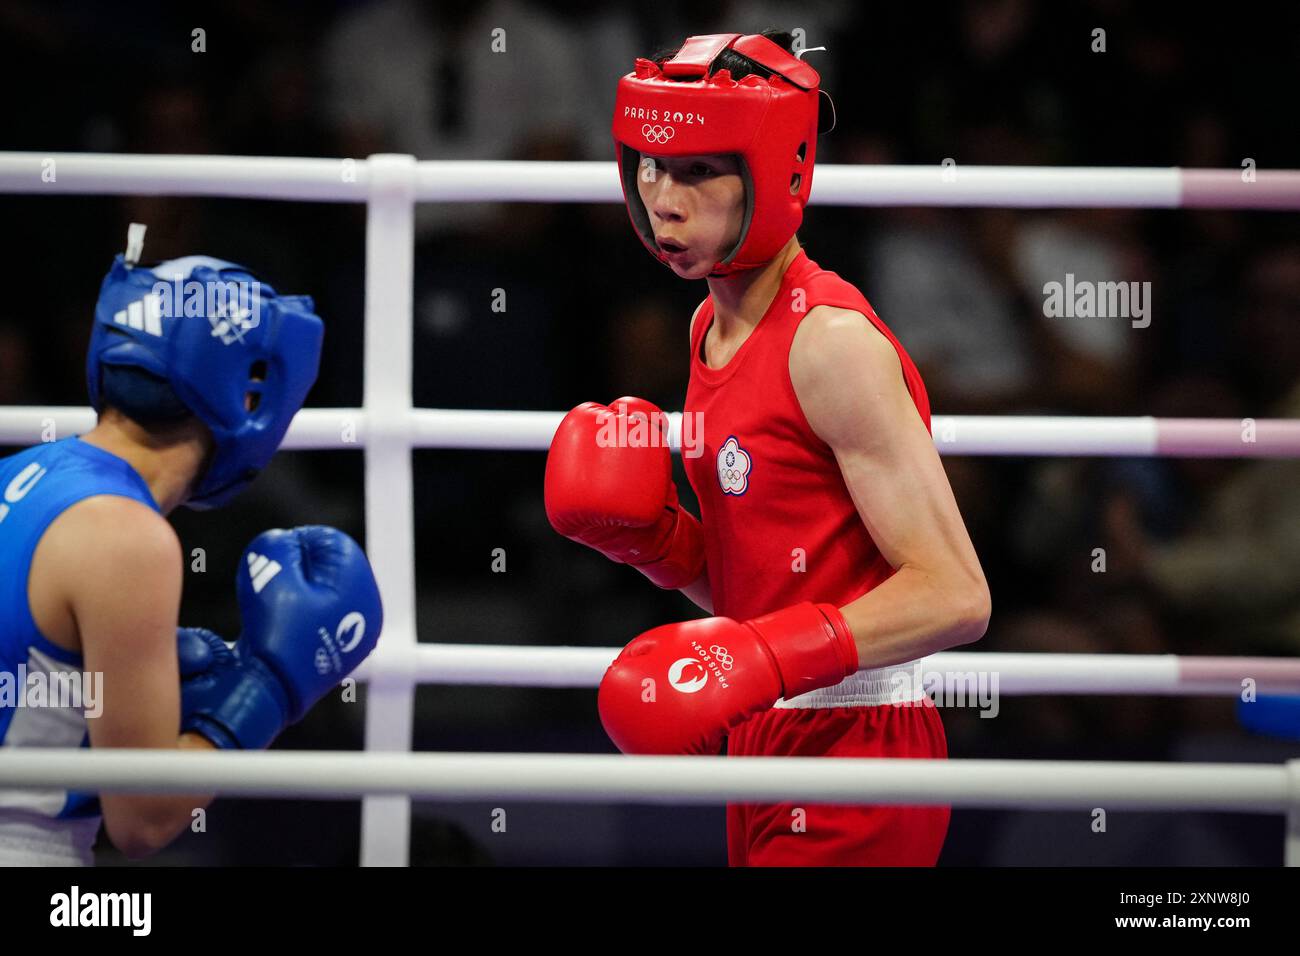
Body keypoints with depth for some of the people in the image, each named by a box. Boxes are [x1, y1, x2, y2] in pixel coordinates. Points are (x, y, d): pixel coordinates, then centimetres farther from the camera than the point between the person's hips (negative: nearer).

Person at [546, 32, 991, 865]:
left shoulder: (833, 342, -17)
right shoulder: (712, 328, 11)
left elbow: (953, 595, -22)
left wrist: (764, 658, -29)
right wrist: (647, 534, -2)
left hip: (852, 745, -9)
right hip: (766, 743, 9)